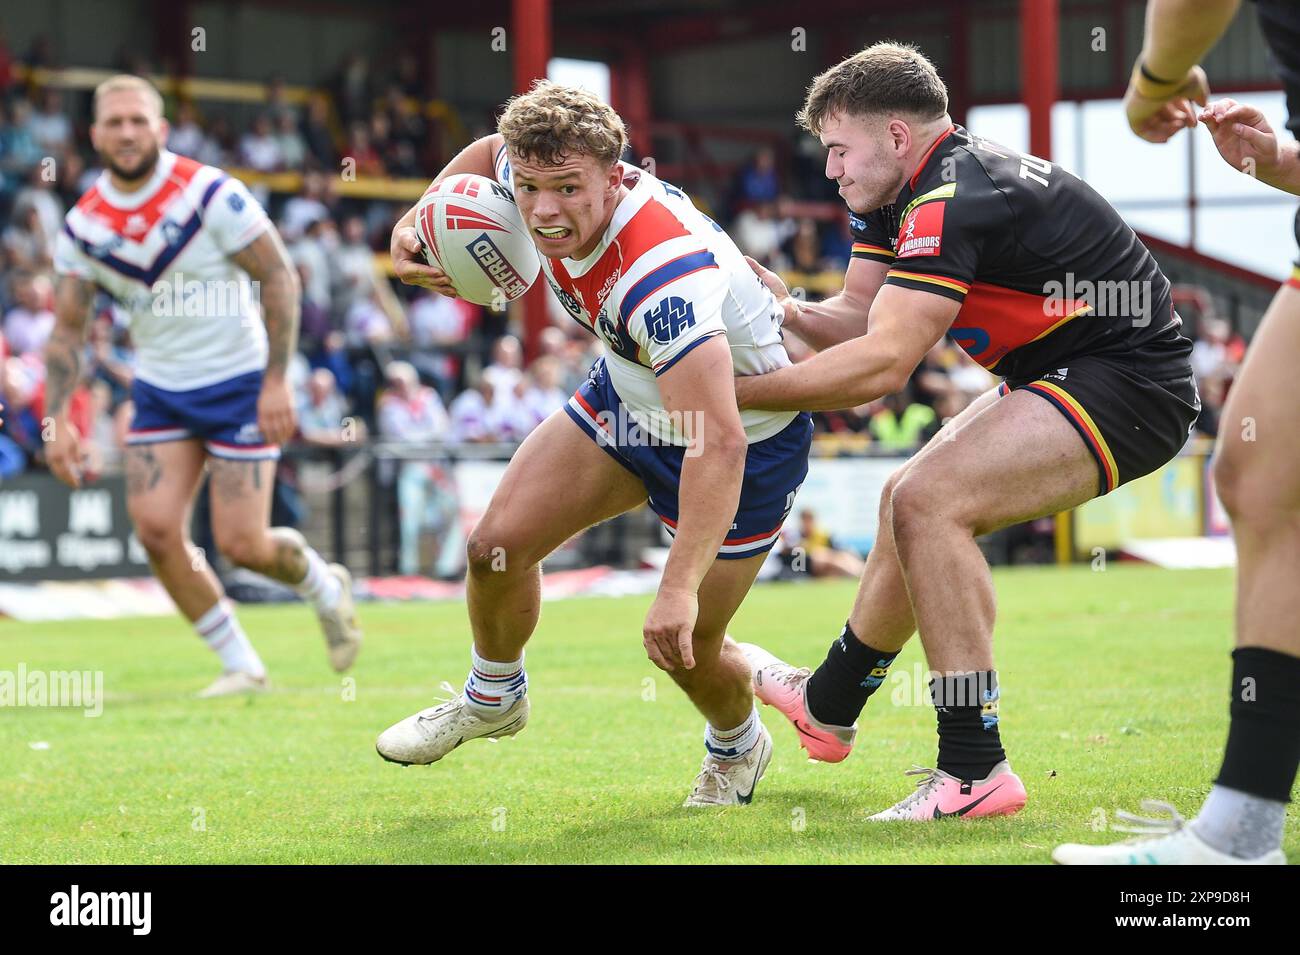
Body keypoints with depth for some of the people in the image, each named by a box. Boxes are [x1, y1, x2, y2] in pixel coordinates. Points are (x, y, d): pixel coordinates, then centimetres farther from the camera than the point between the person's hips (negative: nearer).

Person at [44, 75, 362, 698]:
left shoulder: (208, 194, -16)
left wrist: (276, 382, -17)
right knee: (155, 529, -10)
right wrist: (57, 419, -7)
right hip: (159, 392, 5)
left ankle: (325, 587, 26)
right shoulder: (83, 225, -2)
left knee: (241, 544, -8)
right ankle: (241, 666, 6)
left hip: (238, 383, -5)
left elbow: (279, 277, -13)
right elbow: (68, 327, 5)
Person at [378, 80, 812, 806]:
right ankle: (493, 698, 29)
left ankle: (737, 748, 35)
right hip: (630, 394, 7)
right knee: (498, 546, -1)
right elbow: (493, 151, 9)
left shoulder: (662, 272, -42)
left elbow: (718, 444, -47)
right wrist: (417, 219, -6)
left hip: (749, 433, -7)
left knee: (684, 649, 0)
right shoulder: (542, 176, -19)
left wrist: (681, 587, -52)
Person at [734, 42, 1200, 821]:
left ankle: (975, 769, -23)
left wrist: (736, 392, -25)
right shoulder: (896, 198, 8)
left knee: (929, 501, -24)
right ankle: (828, 707, 40)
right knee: (913, 506, 21)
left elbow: (883, 364, -30)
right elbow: (858, 321, 6)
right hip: (1060, 376, 11)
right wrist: (787, 309, -15)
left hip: (1130, 388, -11)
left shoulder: (955, 200, -25)